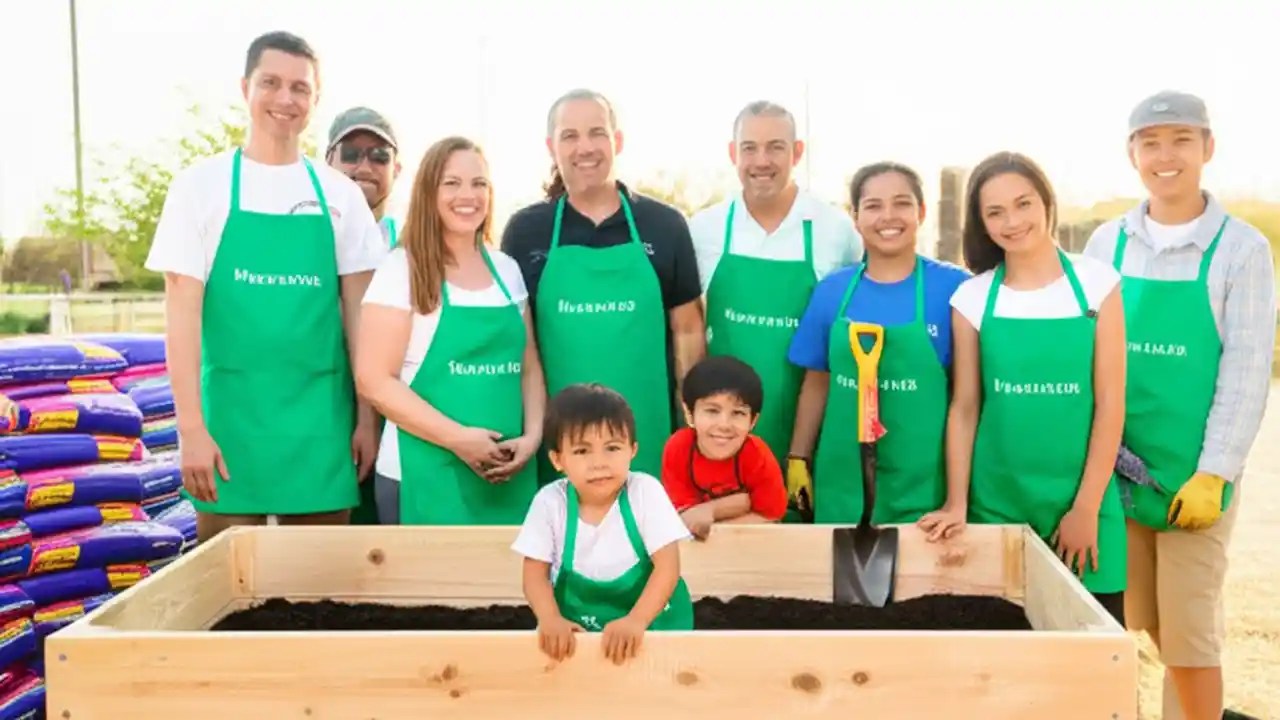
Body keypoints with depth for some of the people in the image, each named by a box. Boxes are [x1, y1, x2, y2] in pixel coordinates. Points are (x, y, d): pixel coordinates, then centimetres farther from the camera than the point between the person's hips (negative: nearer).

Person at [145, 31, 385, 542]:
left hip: (322, 418, 2)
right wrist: (191, 427, -10)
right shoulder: (201, 184, 1)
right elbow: (182, 312, -4)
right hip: (232, 413, -2)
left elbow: (358, 312, 6)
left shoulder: (340, 193, 7)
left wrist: (366, 417, 2)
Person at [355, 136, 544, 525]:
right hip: (424, 477, -4)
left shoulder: (507, 271, 10)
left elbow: (530, 368, 13)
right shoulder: (401, 269, -5)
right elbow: (374, 381, -11)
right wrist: (458, 439, -17)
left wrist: (532, 436, -4)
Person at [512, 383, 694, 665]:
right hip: (576, 624, 2)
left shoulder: (645, 491, -12)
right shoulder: (550, 501, -8)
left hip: (650, 616, -2)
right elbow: (535, 573, -5)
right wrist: (551, 619, -24)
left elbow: (668, 565, -15)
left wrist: (636, 620, -28)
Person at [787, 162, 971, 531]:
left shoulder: (953, 287, -5)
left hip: (921, 483, -2)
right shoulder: (831, 290, 3)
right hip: (841, 479, 2)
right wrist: (798, 460, 9)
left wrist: (959, 497, -8)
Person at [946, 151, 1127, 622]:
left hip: (1083, 500, -1)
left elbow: (1110, 403, -4)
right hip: (997, 504, 1)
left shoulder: (1097, 282, -2)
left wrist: (1086, 507, -7)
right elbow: (964, 408, 2)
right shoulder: (973, 298, 0)